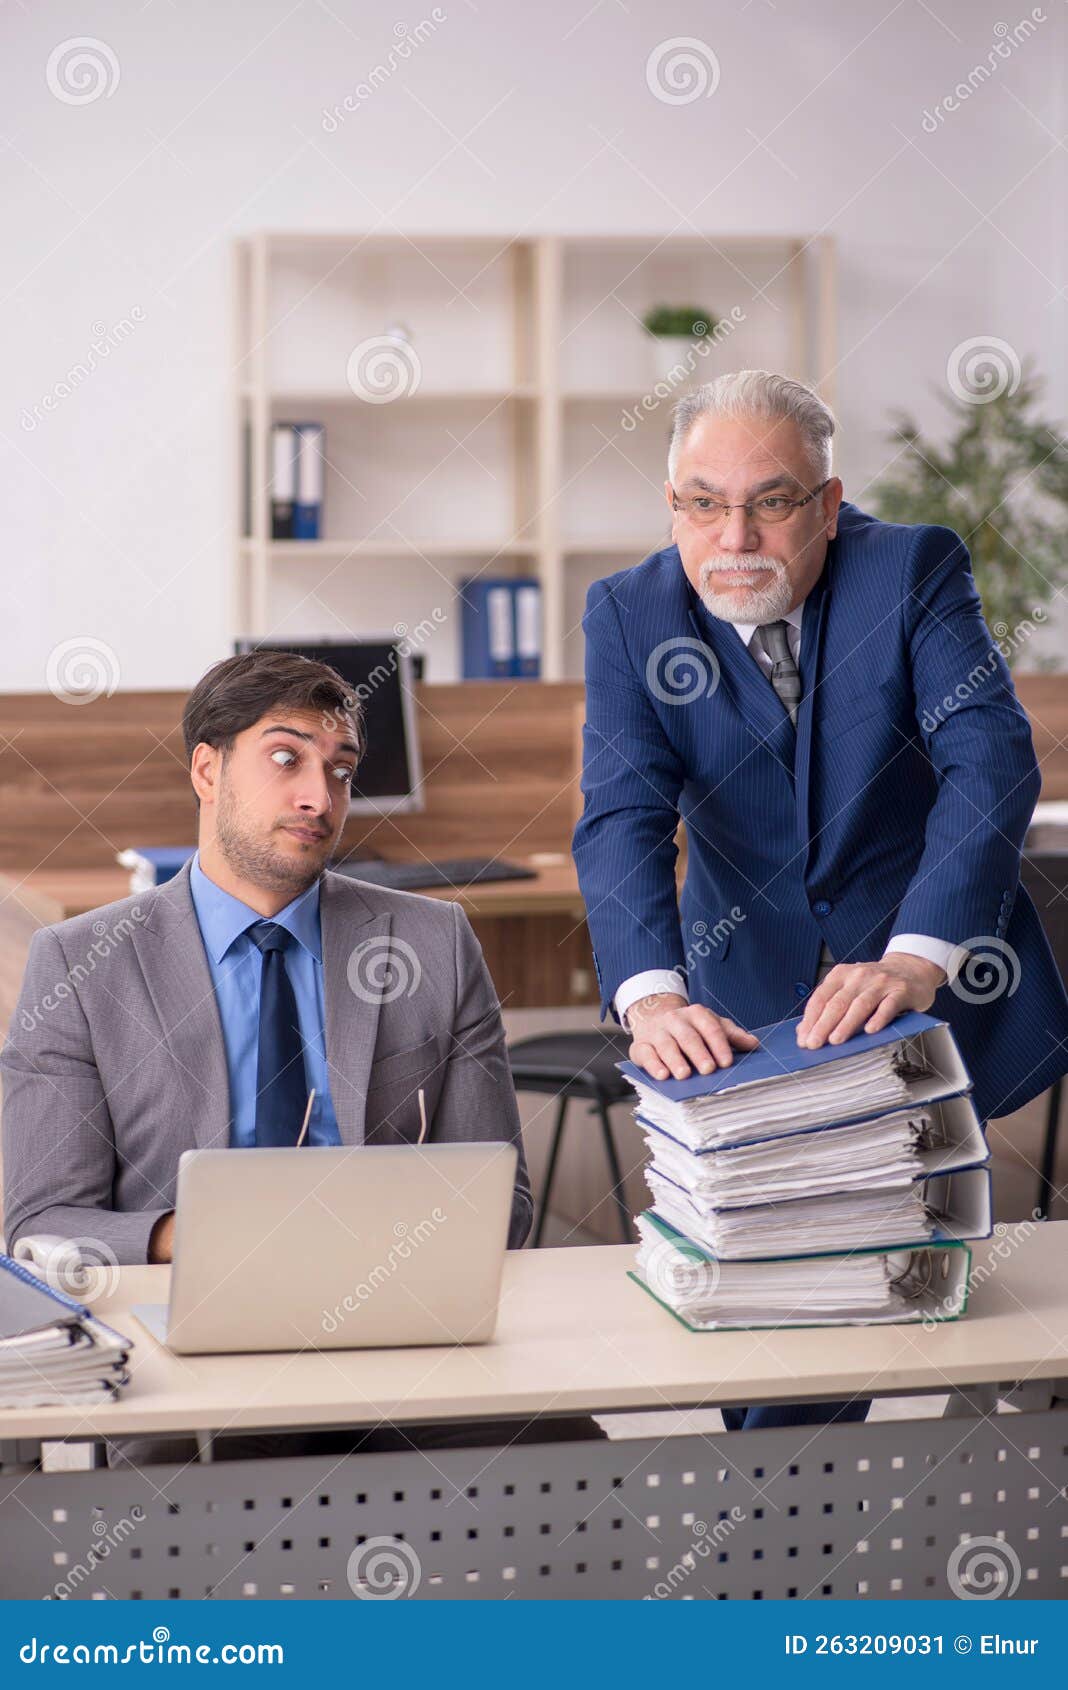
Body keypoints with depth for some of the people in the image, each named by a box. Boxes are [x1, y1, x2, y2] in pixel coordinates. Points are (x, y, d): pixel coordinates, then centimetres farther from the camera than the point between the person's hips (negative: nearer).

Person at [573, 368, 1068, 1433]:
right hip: (746, 1010, 2)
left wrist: (916, 959, -41)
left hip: (933, 988, -2)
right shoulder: (630, 614, -8)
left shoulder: (914, 569, -13)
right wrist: (652, 996, -40)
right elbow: (624, 816, -21)